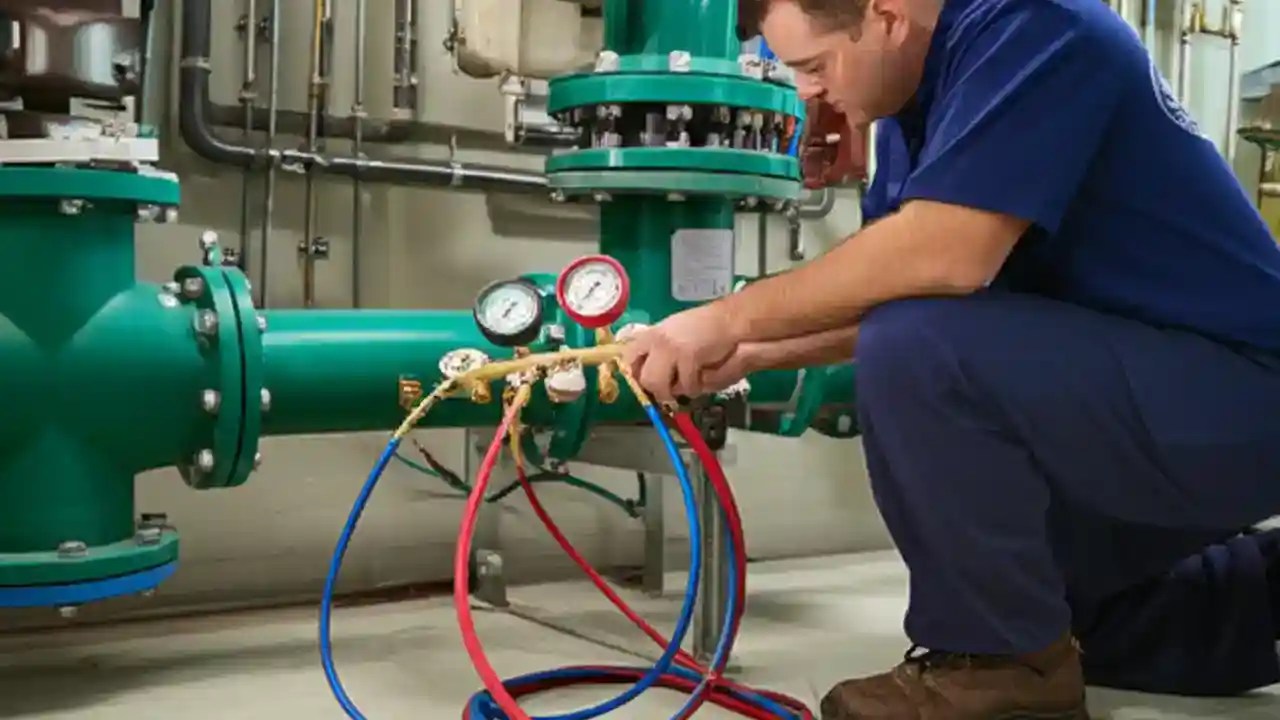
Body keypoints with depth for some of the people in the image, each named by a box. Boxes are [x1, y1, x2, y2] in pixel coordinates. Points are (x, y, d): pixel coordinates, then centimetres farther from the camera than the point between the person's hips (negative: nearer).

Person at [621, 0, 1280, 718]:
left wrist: (732, 318, -23)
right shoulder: (919, 100, 6)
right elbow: (890, 291, 10)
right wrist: (745, 355, 0)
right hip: (1134, 389, 10)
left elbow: (944, 256, -33)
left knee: (916, 354, -29)